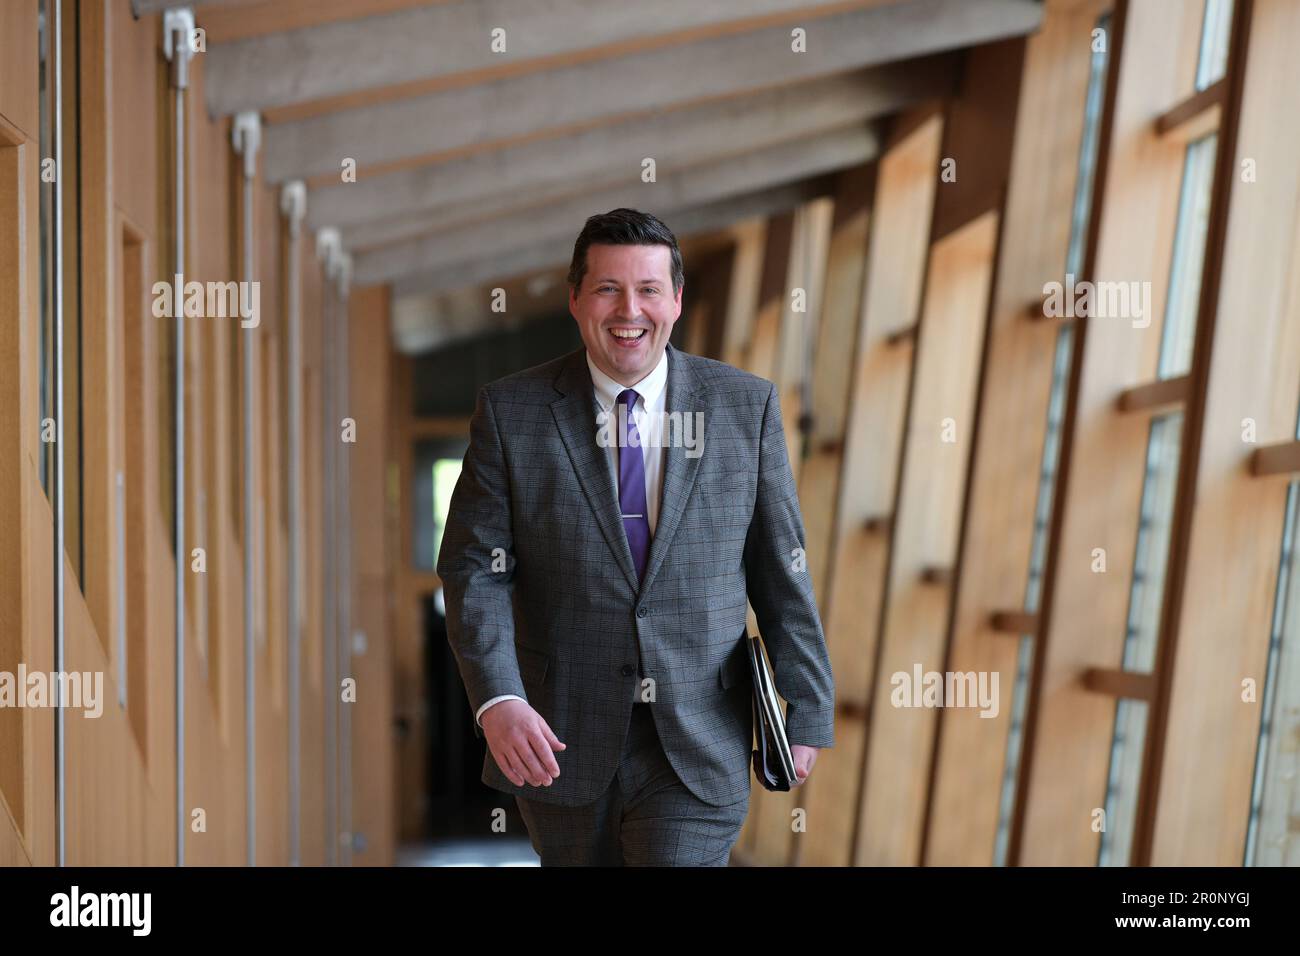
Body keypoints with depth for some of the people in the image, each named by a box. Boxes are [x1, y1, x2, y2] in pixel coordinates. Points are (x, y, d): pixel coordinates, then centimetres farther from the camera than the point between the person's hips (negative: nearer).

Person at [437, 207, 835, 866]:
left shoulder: (747, 406, -1)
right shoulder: (510, 411, -3)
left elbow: (782, 570, 1)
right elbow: (474, 566, -6)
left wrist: (808, 711, 1)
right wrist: (496, 700, -19)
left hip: (698, 744, 0)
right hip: (559, 738, 1)